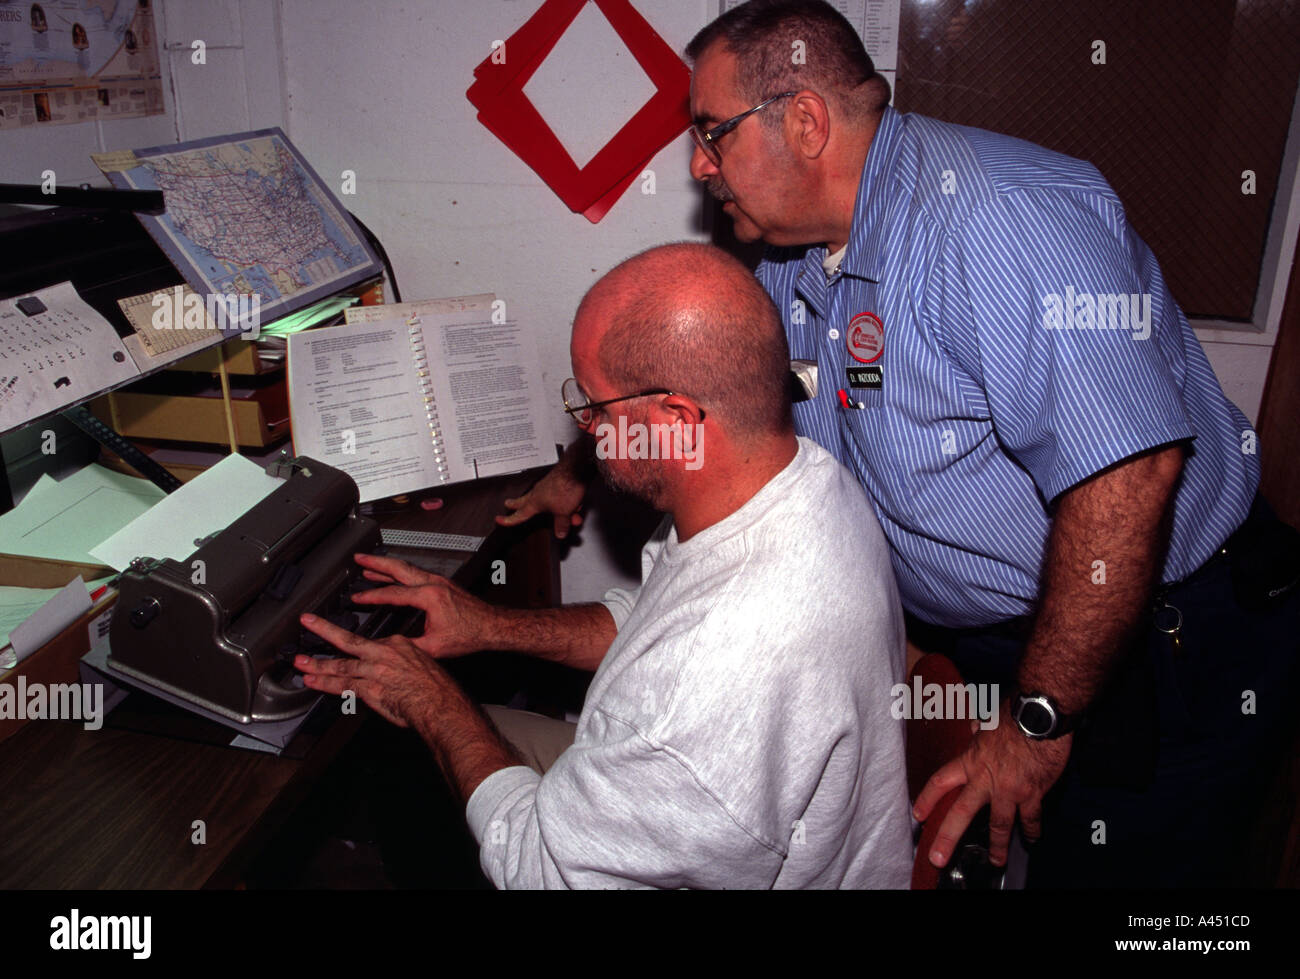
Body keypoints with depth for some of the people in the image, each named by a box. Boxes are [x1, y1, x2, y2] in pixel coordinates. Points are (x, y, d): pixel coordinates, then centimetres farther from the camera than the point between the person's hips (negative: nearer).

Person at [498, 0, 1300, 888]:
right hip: (988, 641, 8)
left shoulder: (1000, 216, -26)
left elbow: (1127, 475, -33)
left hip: (1161, 653, -7)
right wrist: (577, 471, 32)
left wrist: (1038, 724, -25)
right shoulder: (806, 251, 4)